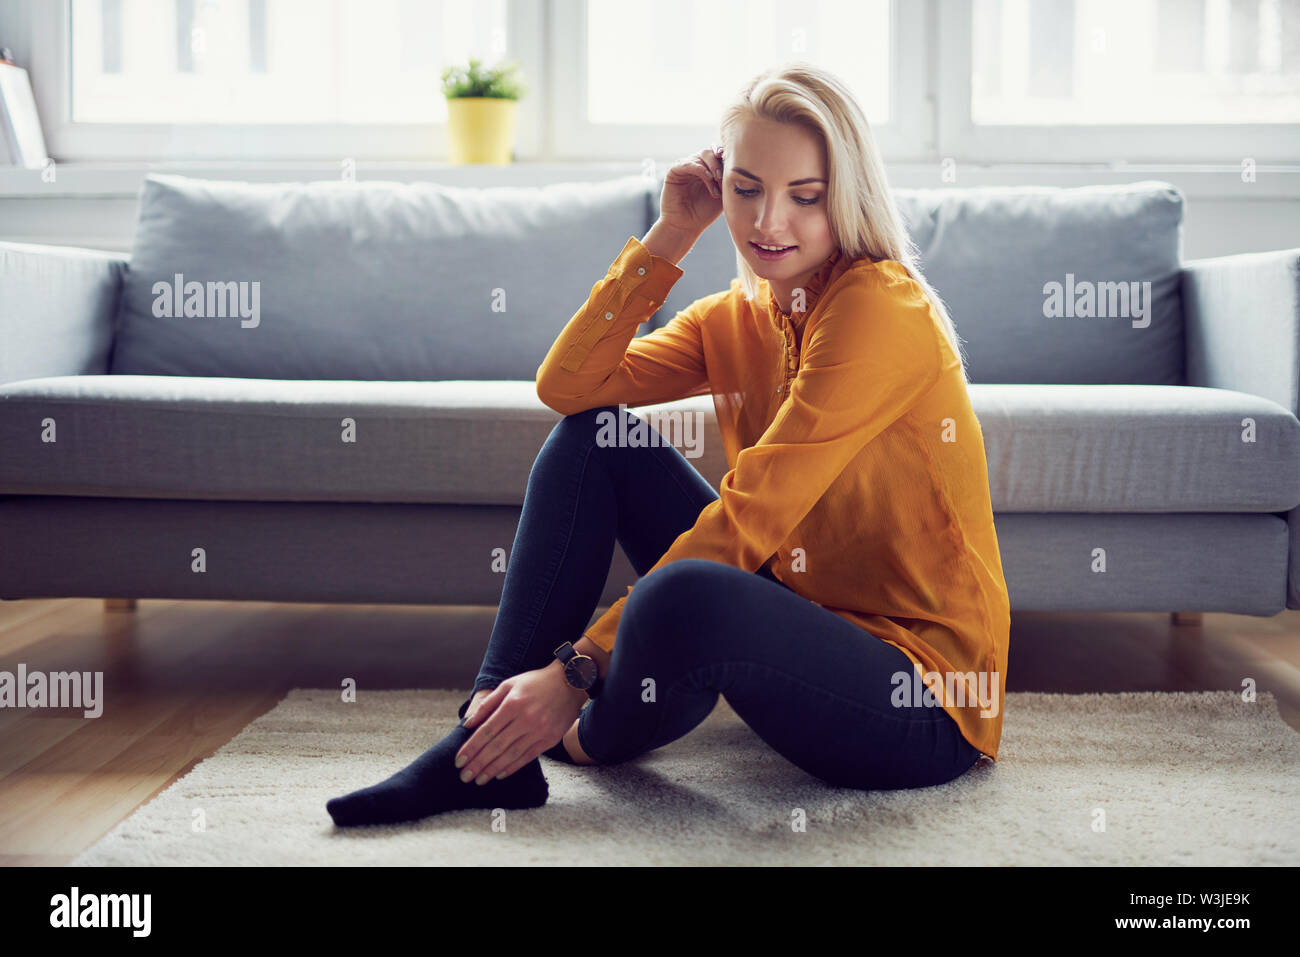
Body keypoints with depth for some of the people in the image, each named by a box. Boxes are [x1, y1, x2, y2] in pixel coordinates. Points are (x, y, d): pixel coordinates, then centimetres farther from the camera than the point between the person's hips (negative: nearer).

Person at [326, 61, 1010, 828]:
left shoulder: (880, 306, -18)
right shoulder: (736, 317, 8)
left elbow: (747, 516, -24)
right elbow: (567, 385, -3)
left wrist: (576, 671, -24)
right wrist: (667, 240, -7)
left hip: (923, 699, -7)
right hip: (802, 614, 7)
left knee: (682, 598, -38)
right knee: (593, 433, 1)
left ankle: (595, 738, 1)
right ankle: (493, 744, -3)